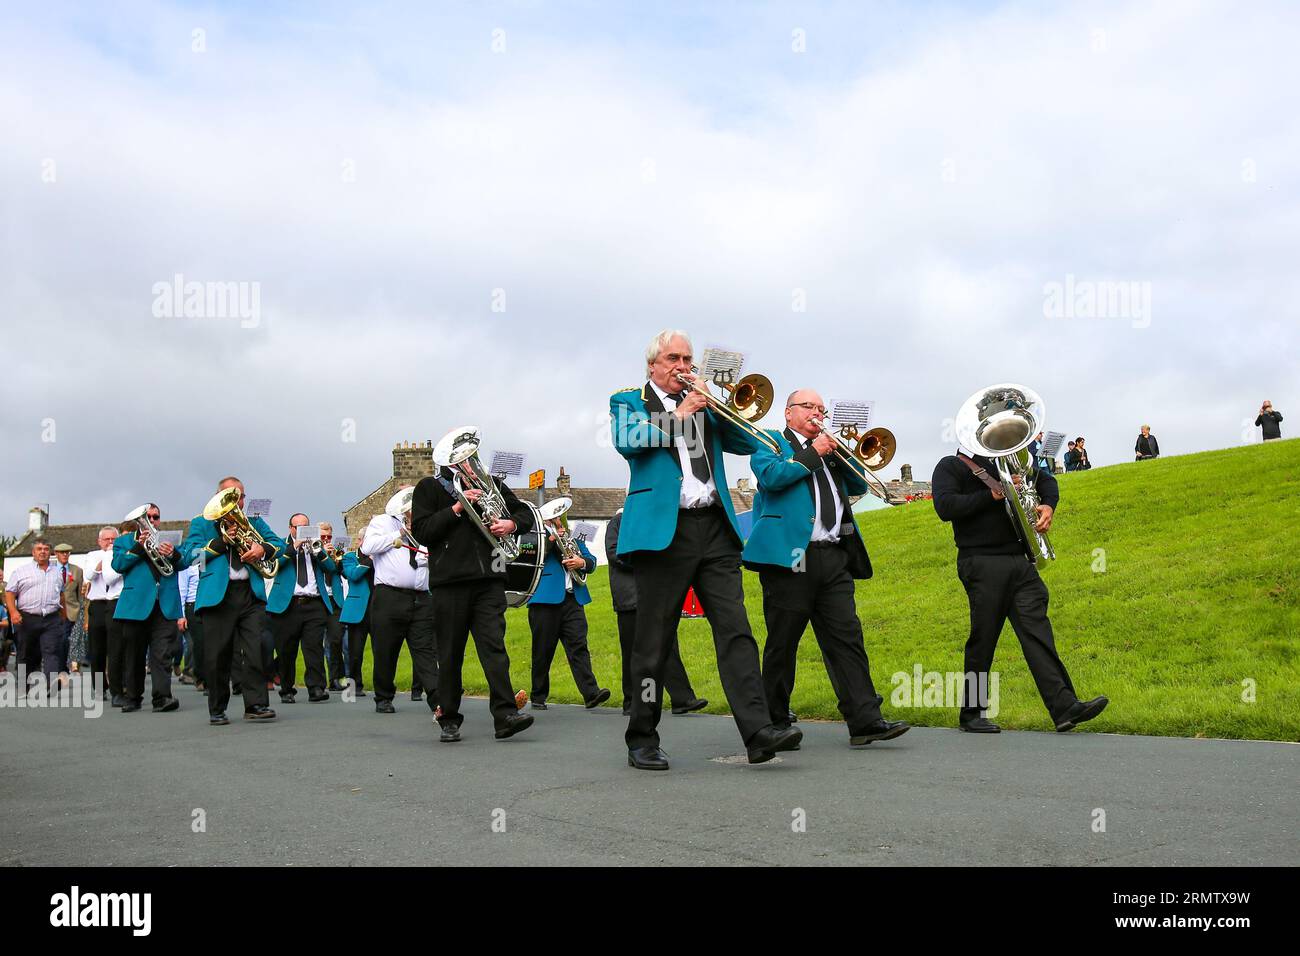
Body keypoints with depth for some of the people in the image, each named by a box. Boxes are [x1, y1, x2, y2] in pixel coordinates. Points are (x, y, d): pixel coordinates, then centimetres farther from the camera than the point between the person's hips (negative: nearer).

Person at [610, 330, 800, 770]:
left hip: (715, 528, 4)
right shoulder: (629, 401, 10)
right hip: (663, 529, -4)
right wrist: (679, 413, -9)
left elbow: (747, 443, 13)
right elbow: (626, 442, -10)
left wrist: (714, 404, 1)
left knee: (735, 631, -6)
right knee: (653, 642, 1)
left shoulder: (703, 401, 22)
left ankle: (758, 732, -11)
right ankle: (642, 741, 10)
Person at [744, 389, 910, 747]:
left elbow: (859, 485, 19)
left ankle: (865, 720, -6)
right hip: (790, 555, -5)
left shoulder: (828, 449, 26)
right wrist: (812, 453, -6)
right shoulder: (770, 441, 8)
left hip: (835, 557, 5)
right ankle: (774, 722, 9)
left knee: (847, 637, -2)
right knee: (782, 642, 0)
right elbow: (770, 476, -11)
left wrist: (838, 453, 5)